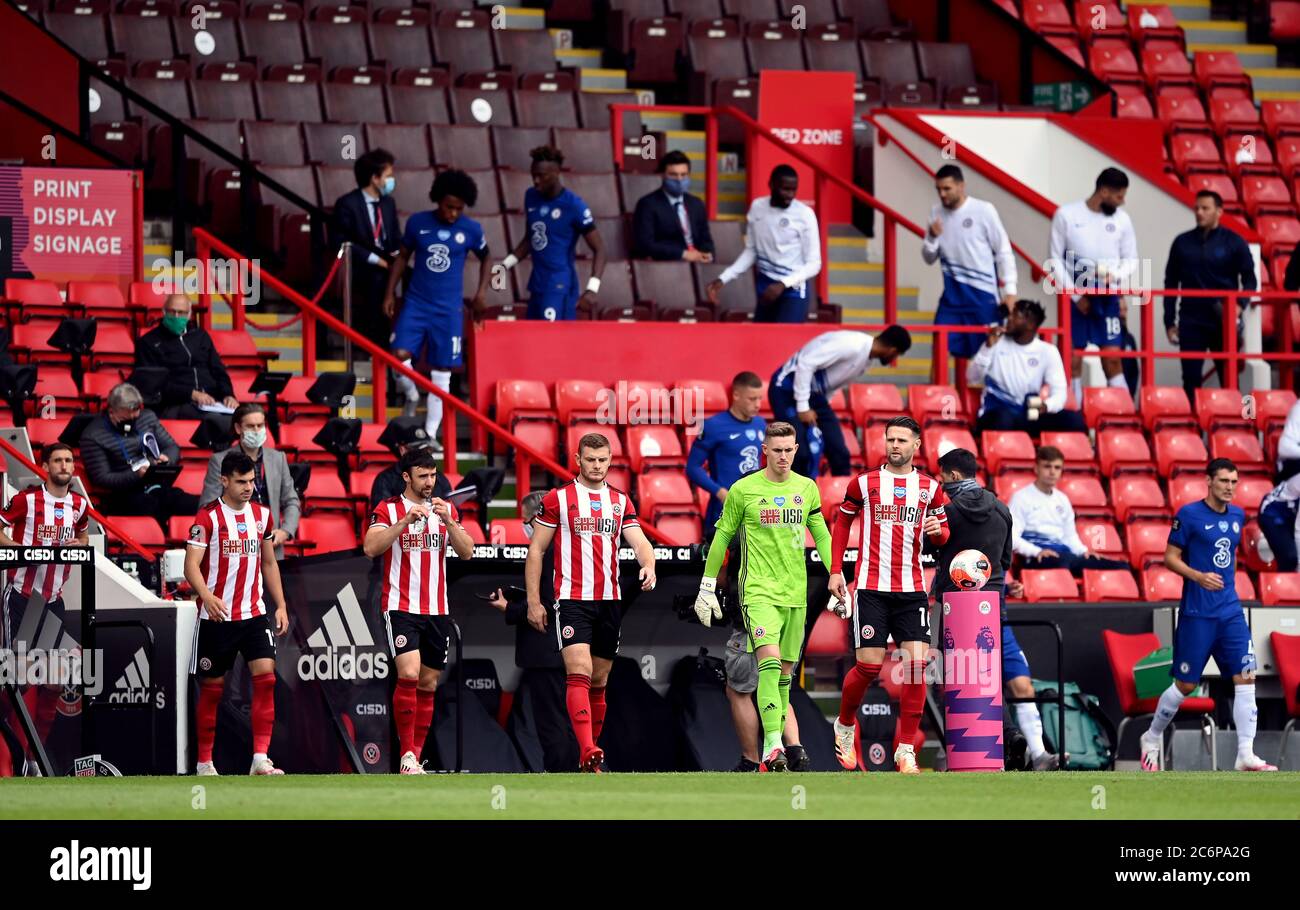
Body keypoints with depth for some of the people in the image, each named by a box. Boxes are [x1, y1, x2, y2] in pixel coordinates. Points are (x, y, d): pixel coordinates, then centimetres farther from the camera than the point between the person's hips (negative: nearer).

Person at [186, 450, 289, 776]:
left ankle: (260, 758, -15)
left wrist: (280, 605, 13)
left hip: (254, 614, 4)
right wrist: (207, 596, -33)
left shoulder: (262, 514, 9)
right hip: (216, 616, -4)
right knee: (212, 687, 3)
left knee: (265, 676, -13)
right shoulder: (208, 517, -8)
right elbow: (191, 565, -15)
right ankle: (204, 763, 15)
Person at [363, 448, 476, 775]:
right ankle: (406, 754, -16)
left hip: (437, 610, 5)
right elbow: (371, 548, -15)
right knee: (409, 674, -20)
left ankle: (416, 756, 12)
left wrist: (448, 521, -15)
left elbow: (467, 552, 1)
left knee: (428, 685, 6)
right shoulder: (388, 509, -1)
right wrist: (405, 521, -25)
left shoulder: (446, 509, 11)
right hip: (401, 607, -5)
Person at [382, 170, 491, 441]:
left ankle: (431, 434, 11)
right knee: (399, 356, -18)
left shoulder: (471, 230, -2)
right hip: (415, 303, 0)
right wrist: (389, 294, 7)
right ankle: (411, 396, 14)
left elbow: (485, 258, 15)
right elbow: (402, 257, 10)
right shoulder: (417, 223, -2)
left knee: (441, 373, 2)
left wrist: (481, 293, 6)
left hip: (448, 309, 0)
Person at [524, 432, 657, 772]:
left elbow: (639, 541, 4)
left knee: (599, 681, 9)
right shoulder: (557, 499, 1)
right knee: (579, 672, -19)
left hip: (609, 600, 4)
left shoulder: (621, 501, 12)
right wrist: (533, 601, -2)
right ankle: (588, 750, -29)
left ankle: (588, 755, 16)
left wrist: (648, 565, -20)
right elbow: (536, 551, 3)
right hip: (571, 600, -4)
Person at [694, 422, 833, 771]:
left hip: (795, 592, 5)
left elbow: (821, 535, 15)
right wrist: (707, 586, 6)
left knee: (785, 670, 8)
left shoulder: (807, 488, 8)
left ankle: (776, 740, 18)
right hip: (758, 590, -5)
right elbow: (722, 535, 5)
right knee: (769, 659, -21)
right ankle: (772, 745, -29)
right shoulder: (743, 490, -3)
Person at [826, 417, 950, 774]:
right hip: (872, 587, -2)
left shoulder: (930, 489, 8)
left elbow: (943, 536, 17)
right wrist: (835, 571, 7)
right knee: (869, 665, -6)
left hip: (912, 588, 2)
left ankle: (906, 748, -2)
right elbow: (842, 523, 14)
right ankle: (844, 724, 23)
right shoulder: (864, 484, 4)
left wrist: (937, 531, -7)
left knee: (916, 664, -9)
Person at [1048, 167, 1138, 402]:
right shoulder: (1067, 215, -4)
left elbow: (1131, 260, 9)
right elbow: (1055, 259, -2)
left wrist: (1114, 275, -14)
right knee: (1073, 358, 0)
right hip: (1076, 296, -1)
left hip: (1107, 297, 1)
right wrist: (1075, 295, -8)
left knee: (1112, 358, -5)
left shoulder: (1122, 220, 3)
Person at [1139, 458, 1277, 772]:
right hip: (1197, 613, -5)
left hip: (1230, 612, 5)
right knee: (1185, 684, 1)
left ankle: (1246, 755, -9)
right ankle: (1152, 739, 24)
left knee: (1246, 678, -8)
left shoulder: (1237, 516, 10)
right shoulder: (1189, 514, -8)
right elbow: (1170, 557, -7)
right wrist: (1198, 576, -21)